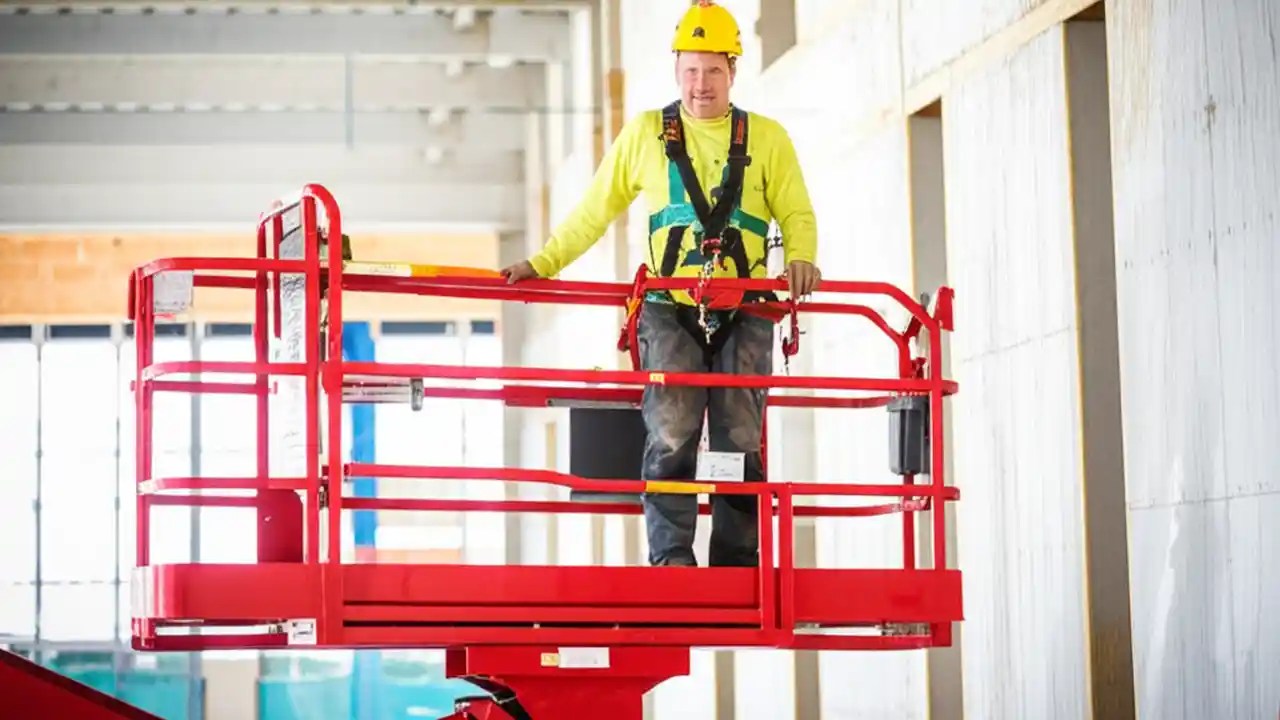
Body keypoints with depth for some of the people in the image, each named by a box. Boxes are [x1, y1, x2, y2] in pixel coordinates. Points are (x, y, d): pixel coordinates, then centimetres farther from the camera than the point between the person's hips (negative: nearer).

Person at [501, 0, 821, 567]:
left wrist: (799, 258, -13)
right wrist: (541, 264, 11)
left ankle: (737, 566, 2)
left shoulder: (768, 139, 11)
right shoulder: (645, 134, 11)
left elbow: (796, 213, 8)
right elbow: (595, 211, 16)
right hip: (669, 312, -1)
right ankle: (670, 557, -16)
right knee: (671, 434, -16)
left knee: (740, 444, -2)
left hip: (744, 315, 1)